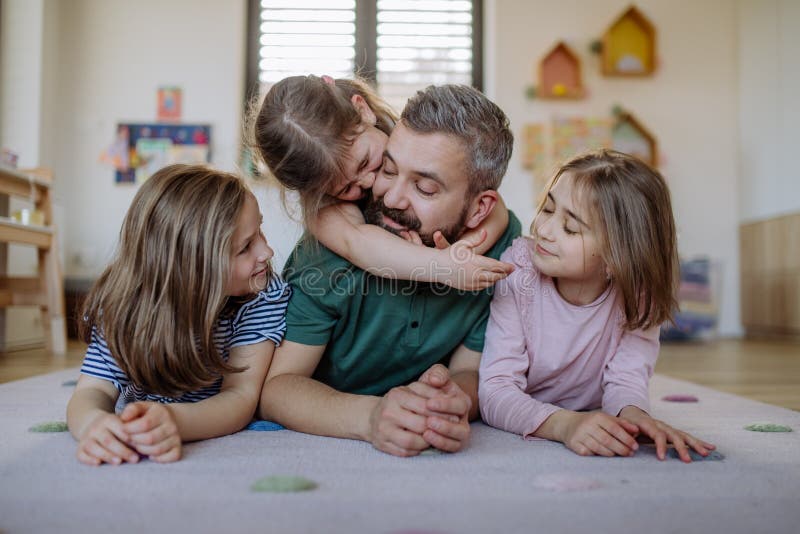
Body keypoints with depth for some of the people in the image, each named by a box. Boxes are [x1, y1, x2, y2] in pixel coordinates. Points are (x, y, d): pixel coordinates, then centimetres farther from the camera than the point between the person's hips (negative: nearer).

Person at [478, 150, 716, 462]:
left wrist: (631, 413, -44)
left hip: (586, 421, 4)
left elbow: (625, 380, -19)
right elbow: (494, 392, -31)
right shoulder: (517, 272, -26)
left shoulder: (638, 292, -19)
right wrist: (564, 424, -50)